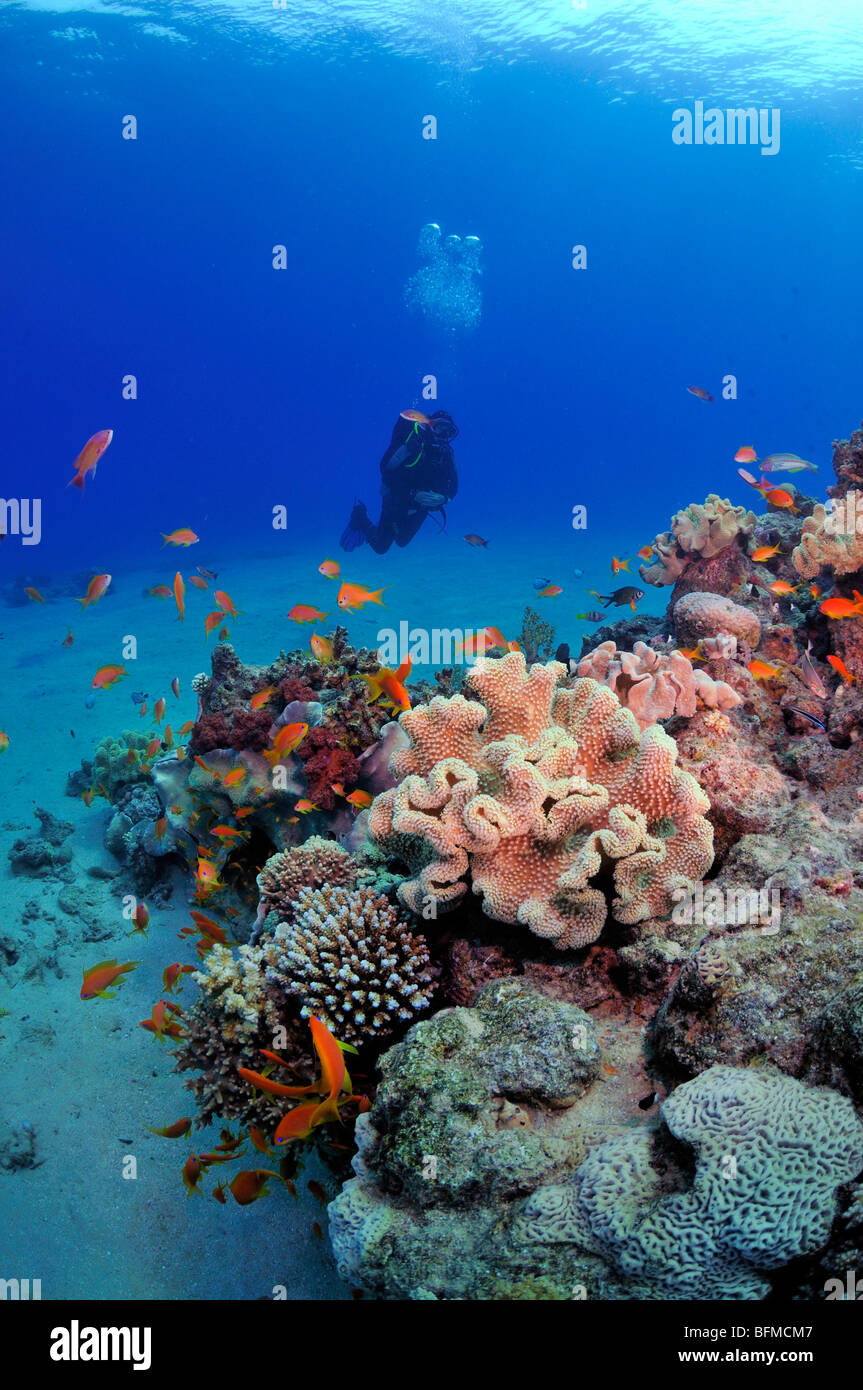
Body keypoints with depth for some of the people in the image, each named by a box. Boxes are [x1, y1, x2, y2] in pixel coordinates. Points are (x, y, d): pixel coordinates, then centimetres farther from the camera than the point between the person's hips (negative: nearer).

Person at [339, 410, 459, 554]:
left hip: (421, 505, 5)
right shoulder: (412, 441, -26)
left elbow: (453, 485, -8)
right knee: (380, 547, 5)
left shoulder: (446, 452, -12)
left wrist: (444, 498, -31)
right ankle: (360, 516, 30)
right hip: (396, 502, -5)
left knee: (402, 541, 24)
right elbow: (385, 468, -29)